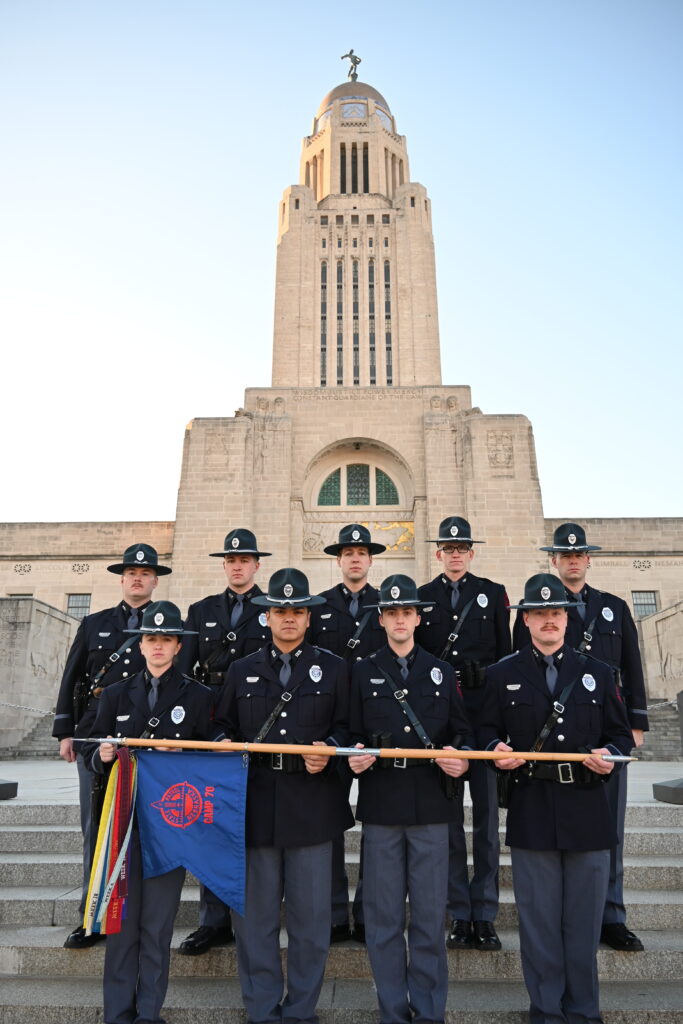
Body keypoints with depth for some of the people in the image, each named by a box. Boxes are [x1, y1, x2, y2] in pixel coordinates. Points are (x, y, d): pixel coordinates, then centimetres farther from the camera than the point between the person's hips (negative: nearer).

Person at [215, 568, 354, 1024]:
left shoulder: (334, 668, 6)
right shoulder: (242, 671, 11)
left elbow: (346, 728, 4)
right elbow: (225, 729, 14)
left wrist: (327, 751, -14)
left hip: (312, 806, -1)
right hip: (255, 805, 2)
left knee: (310, 915, 8)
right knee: (255, 914, 10)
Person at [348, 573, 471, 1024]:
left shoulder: (442, 672, 9)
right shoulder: (363, 673, 6)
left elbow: (462, 732, 10)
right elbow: (352, 735, 7)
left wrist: (461, 760, -9)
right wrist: (354, 758, -13)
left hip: (431, 804, 1)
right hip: (381, 805, 0)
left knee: (430, 914, 7)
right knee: (384, 915, 8)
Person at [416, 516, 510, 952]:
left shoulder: (494, 593, 7)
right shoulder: (422, 598, 9)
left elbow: (506, 655, 7)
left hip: (485, 715, -1)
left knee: (487, 814, 4)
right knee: (447, 816, 6)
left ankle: (485, 915, 15)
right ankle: (460, 915, 17)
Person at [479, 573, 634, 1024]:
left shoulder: (597, 673, 7)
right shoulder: (502, 675, 4)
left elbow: (621, 733, 9)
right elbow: (488, 731, 8)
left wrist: (609, 754, -11)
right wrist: (496, 750, -13)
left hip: (588, 812, 1)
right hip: (532, 813, -1)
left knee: (584, 918, 10)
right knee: (539, 918, 8)